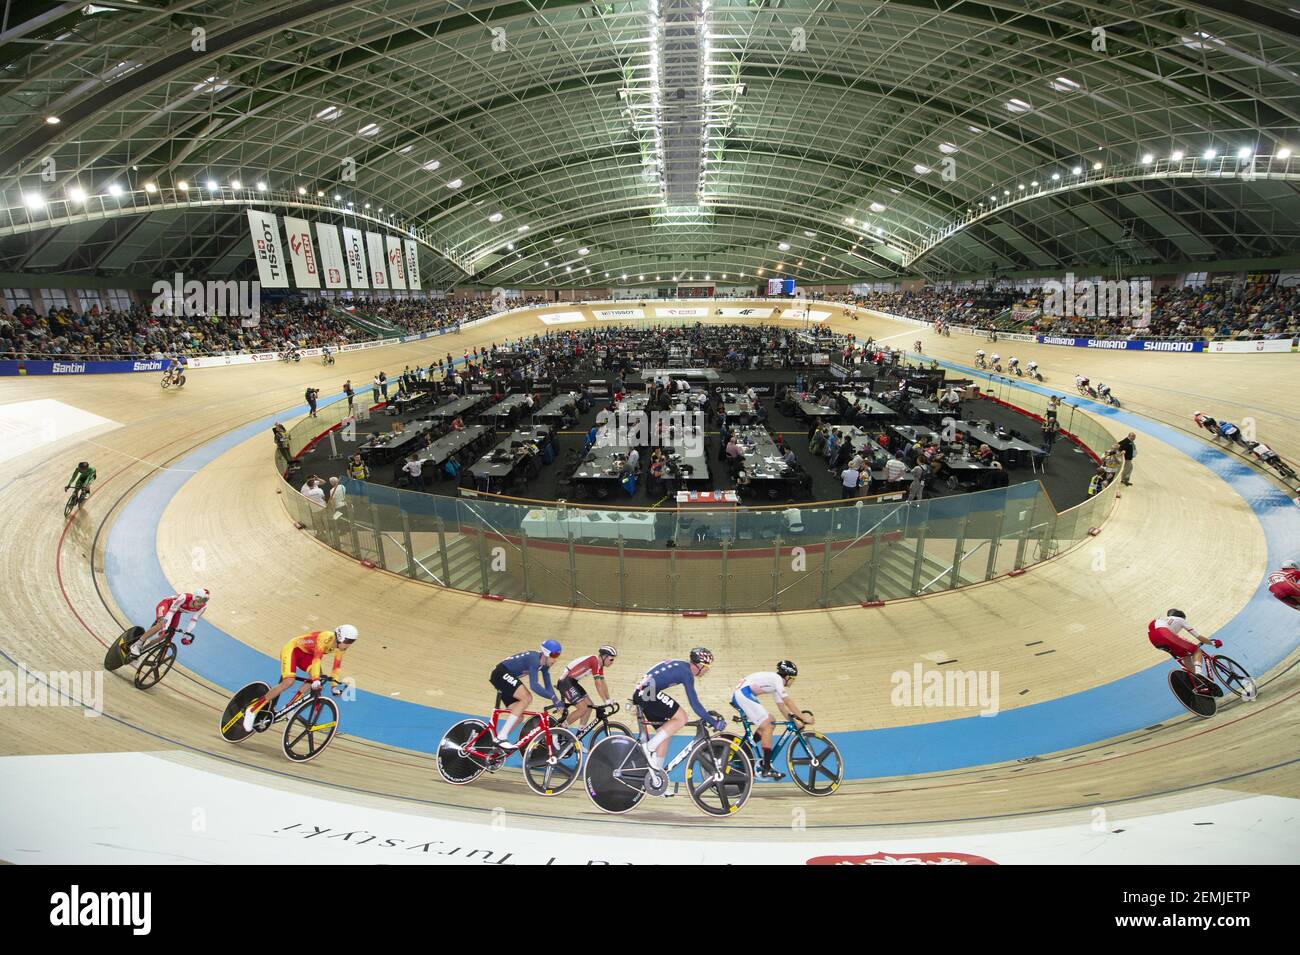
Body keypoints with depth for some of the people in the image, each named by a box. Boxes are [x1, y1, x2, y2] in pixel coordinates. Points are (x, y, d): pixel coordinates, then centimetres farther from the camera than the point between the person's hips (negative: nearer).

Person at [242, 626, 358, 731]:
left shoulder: (341, 646, -9)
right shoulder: (327, 637, -32)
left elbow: (337, 666, -1)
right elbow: (317, 658, -40)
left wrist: (335, 685, -5)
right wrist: (316, 679, -46)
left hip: (306, 654, 7)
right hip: (292, 648, -7)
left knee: (316, 676, -17)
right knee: (289, 681, -25)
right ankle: (252, 710, -14)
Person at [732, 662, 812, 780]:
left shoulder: (775, 684, 23)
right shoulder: (776, 678, -5)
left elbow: (781, 705, 22)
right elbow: (788, 702, -11)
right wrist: (803, 718, -9)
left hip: (738, 696, 10)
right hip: (744, 693, -10)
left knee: (769, 721, 12)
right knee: (767, 726, -10)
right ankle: (766, 769, -10)